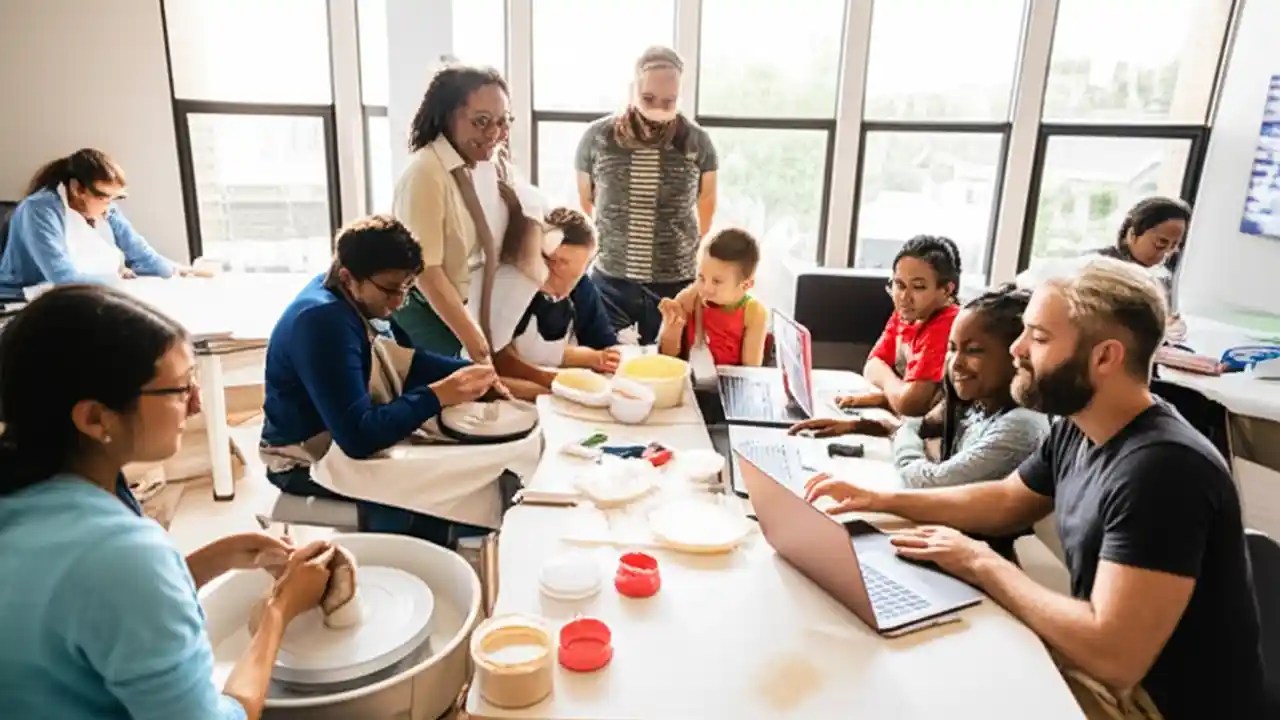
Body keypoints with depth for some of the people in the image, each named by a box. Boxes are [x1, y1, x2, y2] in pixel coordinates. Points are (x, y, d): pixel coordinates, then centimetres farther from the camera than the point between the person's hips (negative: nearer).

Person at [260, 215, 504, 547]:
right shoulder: (323, 321, -30)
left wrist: (469, 371, -12)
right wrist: (439, 395, -33)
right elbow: (359, 436, -37)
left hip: (341, 438, 9)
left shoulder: (358, 298, -4)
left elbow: (408, 360, 6)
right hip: (305, 460, -8)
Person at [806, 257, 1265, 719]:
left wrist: (982, 565, -21)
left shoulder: (1162, 469, -31)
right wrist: (879, 500, 3)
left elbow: (1112, 655, -35)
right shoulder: (1078, 429, -2)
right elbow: (1007, 501, 14)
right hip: (1111, 676, 7)